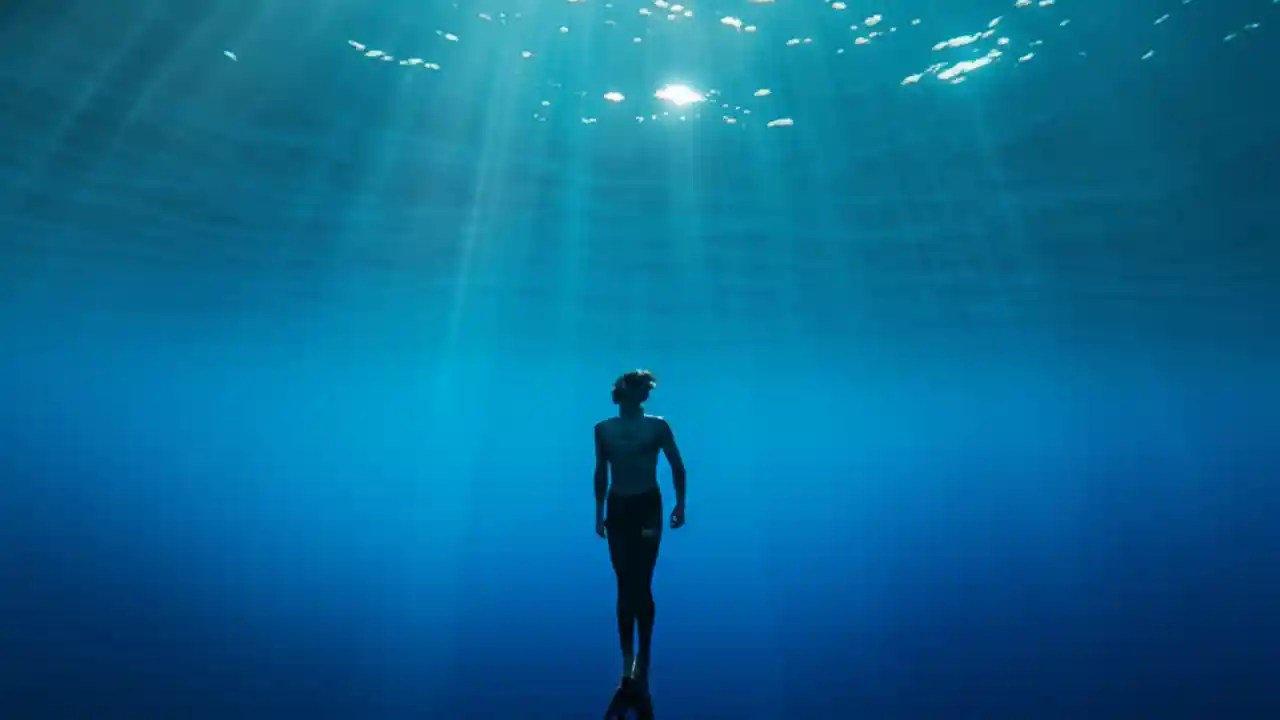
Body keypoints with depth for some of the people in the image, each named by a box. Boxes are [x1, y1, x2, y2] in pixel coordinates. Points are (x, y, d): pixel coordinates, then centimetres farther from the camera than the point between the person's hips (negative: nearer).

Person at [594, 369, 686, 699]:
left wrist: (680, 504, -2)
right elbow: (601, 473, 11)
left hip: (647, 507, -2)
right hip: (617, 509, 2)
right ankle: (628, 664, 15)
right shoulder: (603, 429, 6)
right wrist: (599, 513, 10)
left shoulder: (657, 426, -1)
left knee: (640, 585, -4)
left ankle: (642, 660, 11)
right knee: (625, 586, 5)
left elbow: (677, 466, 5)